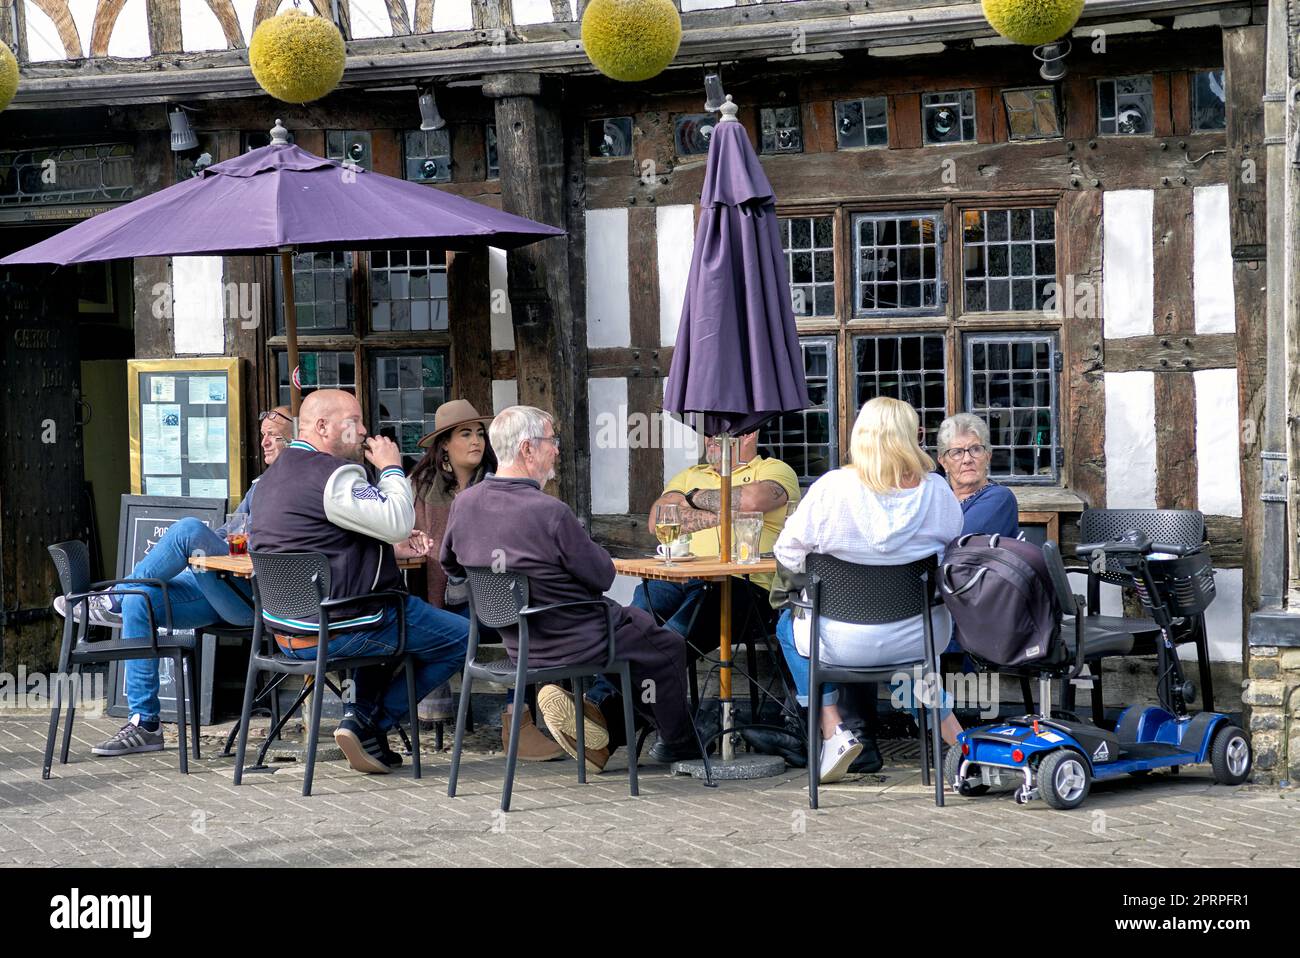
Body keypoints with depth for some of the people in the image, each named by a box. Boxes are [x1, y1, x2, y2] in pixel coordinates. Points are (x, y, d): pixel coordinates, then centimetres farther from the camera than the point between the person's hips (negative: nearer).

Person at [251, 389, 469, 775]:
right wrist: (391, 468, -6)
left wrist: (394, 540, 11)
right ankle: (369, 724, -1)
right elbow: (398, 523, -21)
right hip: (337, 629, -10)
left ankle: (362, 714, 18)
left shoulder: (275, 473, 15)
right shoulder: (332, 474, -18)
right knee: (462, 638, 1)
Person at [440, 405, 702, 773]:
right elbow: (603, 576, -17)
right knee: (669, 646, 19)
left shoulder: (464, 503, -7)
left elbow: (450, 565, 12)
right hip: (576, 644, -8)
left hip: (517, 645, 8)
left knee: (635, 619, 30)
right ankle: (681, 744, 34)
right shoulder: (550, 512, -28)